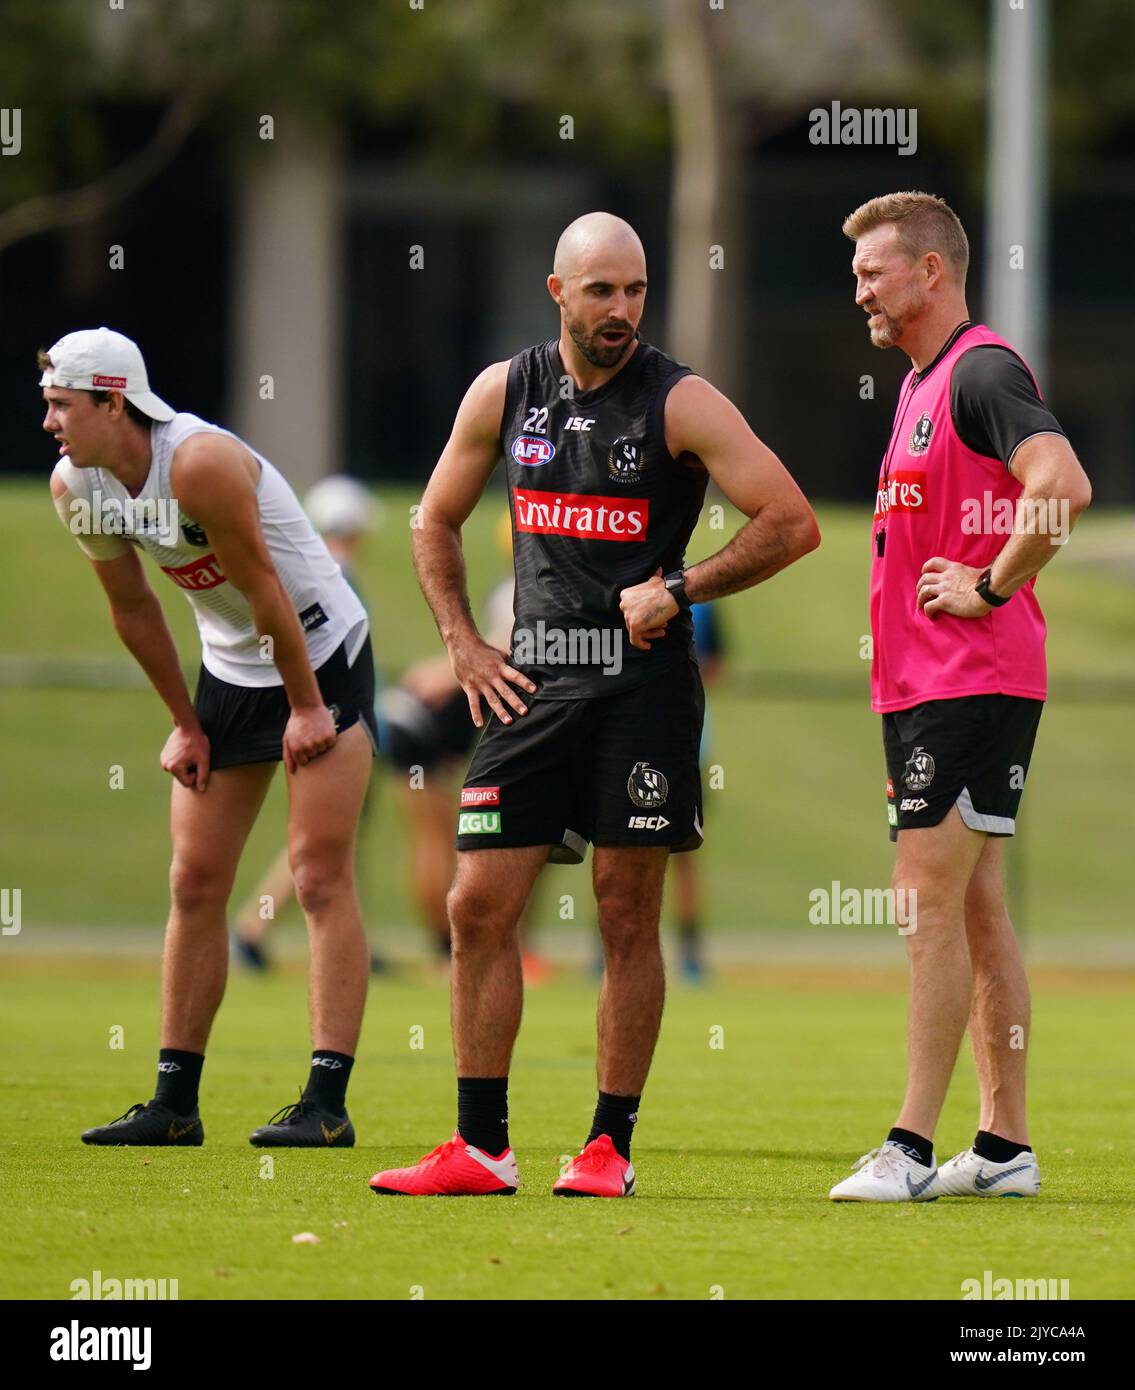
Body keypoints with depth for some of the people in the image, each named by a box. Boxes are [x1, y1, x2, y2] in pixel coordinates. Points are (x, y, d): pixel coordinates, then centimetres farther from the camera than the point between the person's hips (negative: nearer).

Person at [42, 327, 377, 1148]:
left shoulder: (200, 464, -29)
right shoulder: (75, 487, -5)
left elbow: (264, 588, -22)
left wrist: (306, 707, -15)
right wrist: (185, 725, 10)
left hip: (322, 656, -8)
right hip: (230, 671, 8)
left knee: (321, 876, -11)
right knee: (195, 883, 5)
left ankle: (328, 1102, -13)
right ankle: (176, 1104, 10)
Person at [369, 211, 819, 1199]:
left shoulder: (680, 404, -5)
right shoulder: (504, 394, 7)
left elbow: (793, 524, -8)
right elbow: (436, 524, 20)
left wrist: (678, 590, -11)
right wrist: (464, 646, 10)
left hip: (642, 681, -4)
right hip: (532, 679, 4)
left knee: (627, 913, 0)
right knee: (479, 905, -1)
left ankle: (611, 1146, 7)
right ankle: (481, 1148, 5)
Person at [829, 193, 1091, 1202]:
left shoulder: (983, 369, -12)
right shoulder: (924, 383, 18)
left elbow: (1065, 486, -28)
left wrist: (990, 589, -20)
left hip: (972, 683, -10)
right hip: (919, 684, 10)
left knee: (931, 902, -11)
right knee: (975, 907, 9)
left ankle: (913, 1149, -12)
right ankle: (1005, 1147, 12)